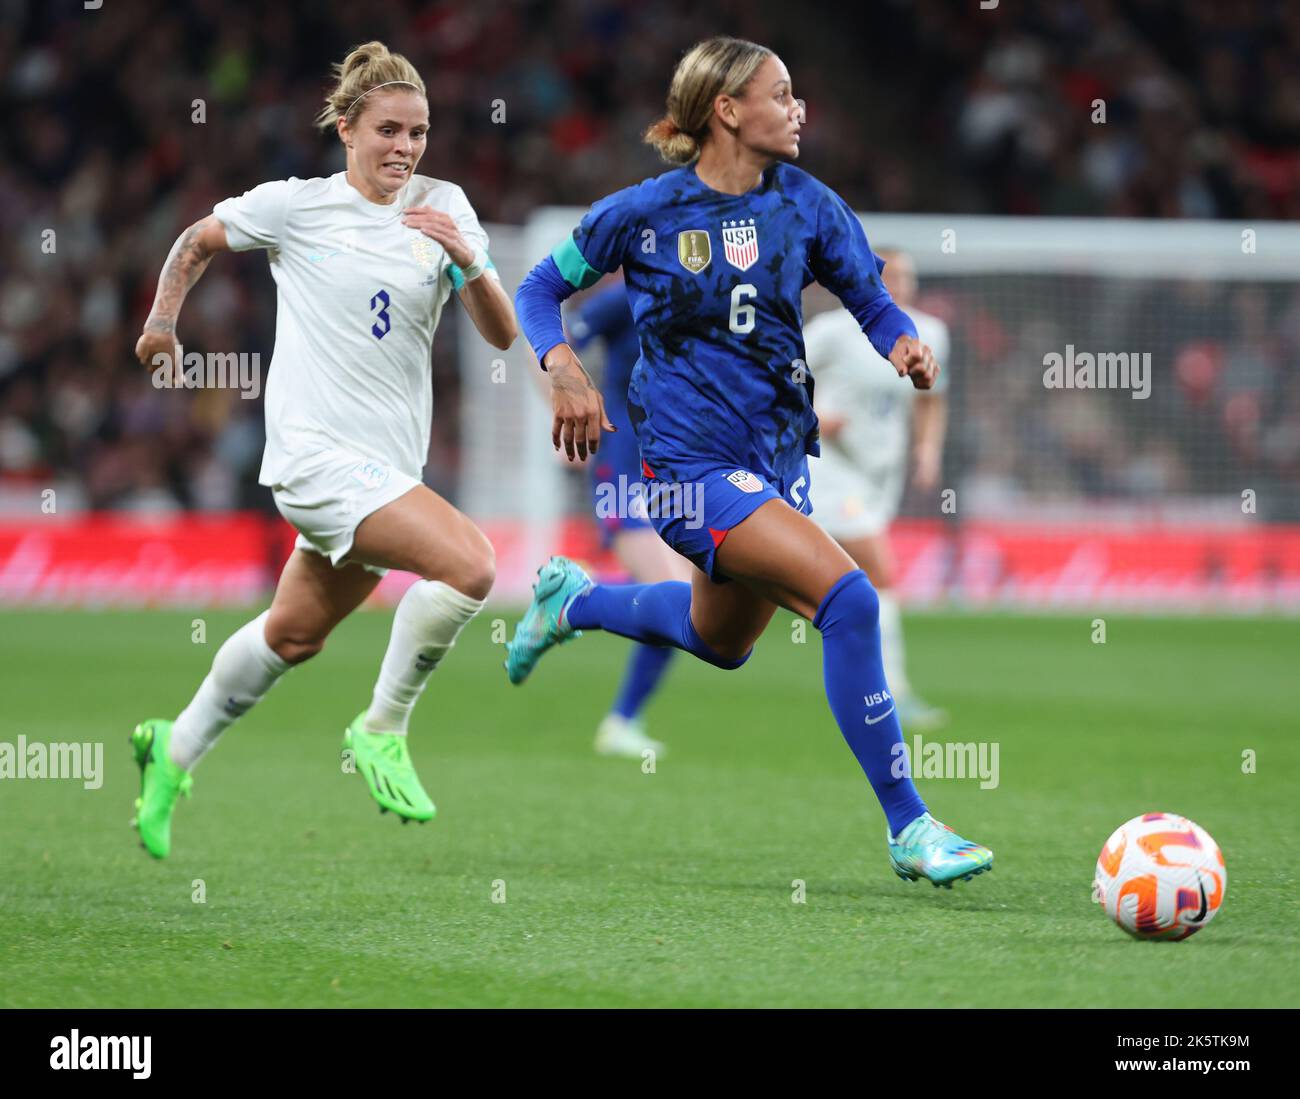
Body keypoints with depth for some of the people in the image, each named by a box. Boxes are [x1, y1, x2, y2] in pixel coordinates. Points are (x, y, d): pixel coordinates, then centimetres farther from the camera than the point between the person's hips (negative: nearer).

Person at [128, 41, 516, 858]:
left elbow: (502, 334, -1)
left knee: (296, 635, 18)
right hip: (317, 448, -6)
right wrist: (162, 322, 15)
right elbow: (199, 241, 13)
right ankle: (382, 730, -7)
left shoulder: (443, 207, 4)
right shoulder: (295, 206, -6)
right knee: (470, 565, -23)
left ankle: (175, 751, 38)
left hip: (390, 463, 6)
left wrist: (468, 262, -18)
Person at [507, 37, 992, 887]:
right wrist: (564, 369, -14)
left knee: (722, 641, 26)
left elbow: (873, 302, 8)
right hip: (691, 464, -7)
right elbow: (541, 291, 4)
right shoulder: (645, 213, -8)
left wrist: (906, 345, -15)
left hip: (779, 457, 7)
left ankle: (572, 600, 54)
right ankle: (909, 830, -20)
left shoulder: (807, 206, 1)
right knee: (847, 597, -24)